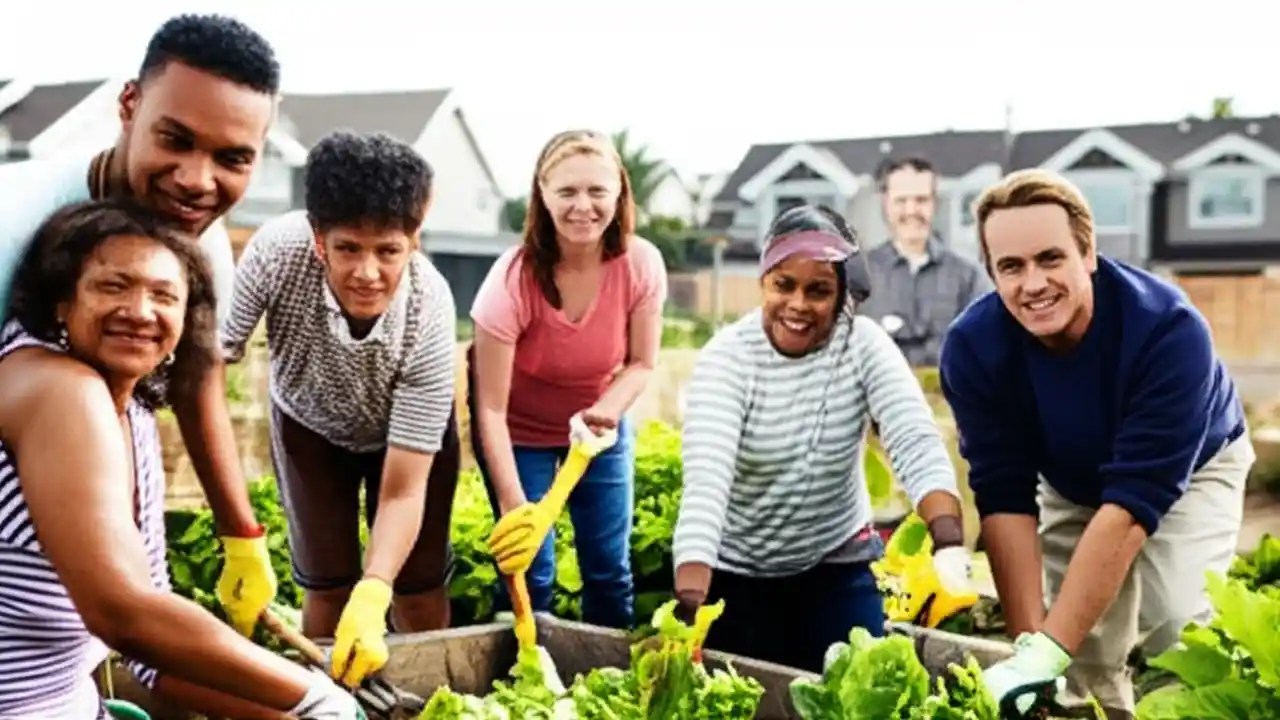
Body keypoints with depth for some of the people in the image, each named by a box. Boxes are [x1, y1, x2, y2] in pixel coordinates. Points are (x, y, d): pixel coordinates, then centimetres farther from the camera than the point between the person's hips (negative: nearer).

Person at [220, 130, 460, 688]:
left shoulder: (429, 312, -38)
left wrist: (372, 599, -49)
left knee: (417, 588, 2)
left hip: (411, 431, -1)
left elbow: (403, 490, -34)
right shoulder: (278, 250, -39)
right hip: (308, 423, 1)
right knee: (327, 583, 1)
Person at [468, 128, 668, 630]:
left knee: (610, 568, 8)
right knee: (528, 569, -4)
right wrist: (514, 506, -35)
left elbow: (642, 363, -9)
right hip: (519, 430, -3)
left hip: (599, 423, 3)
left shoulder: (641, 264, -23)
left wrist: (607, 410, -30)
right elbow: (490, 409, -28)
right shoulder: (514, 279, -31)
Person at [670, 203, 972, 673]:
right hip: (735, 571, -1)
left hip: (840, 565, 1)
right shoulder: (726, 357, -19)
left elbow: (917, 445, -27)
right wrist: (689, 607, -43)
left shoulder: (864, 346, -14)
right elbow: (706, 478, -31)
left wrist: (950, 548, -45)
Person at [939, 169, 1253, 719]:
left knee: (1175, 623, -22)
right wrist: (1029, 642, -36)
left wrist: (1047, 650, -47)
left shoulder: (1168, 329, -39)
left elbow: (1133, 500, -42)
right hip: (1071, 483, 3)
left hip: (1191, 468, -2)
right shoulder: (973, 346, -29)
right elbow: (1004, 497, -26)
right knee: (1085, 658, -4)